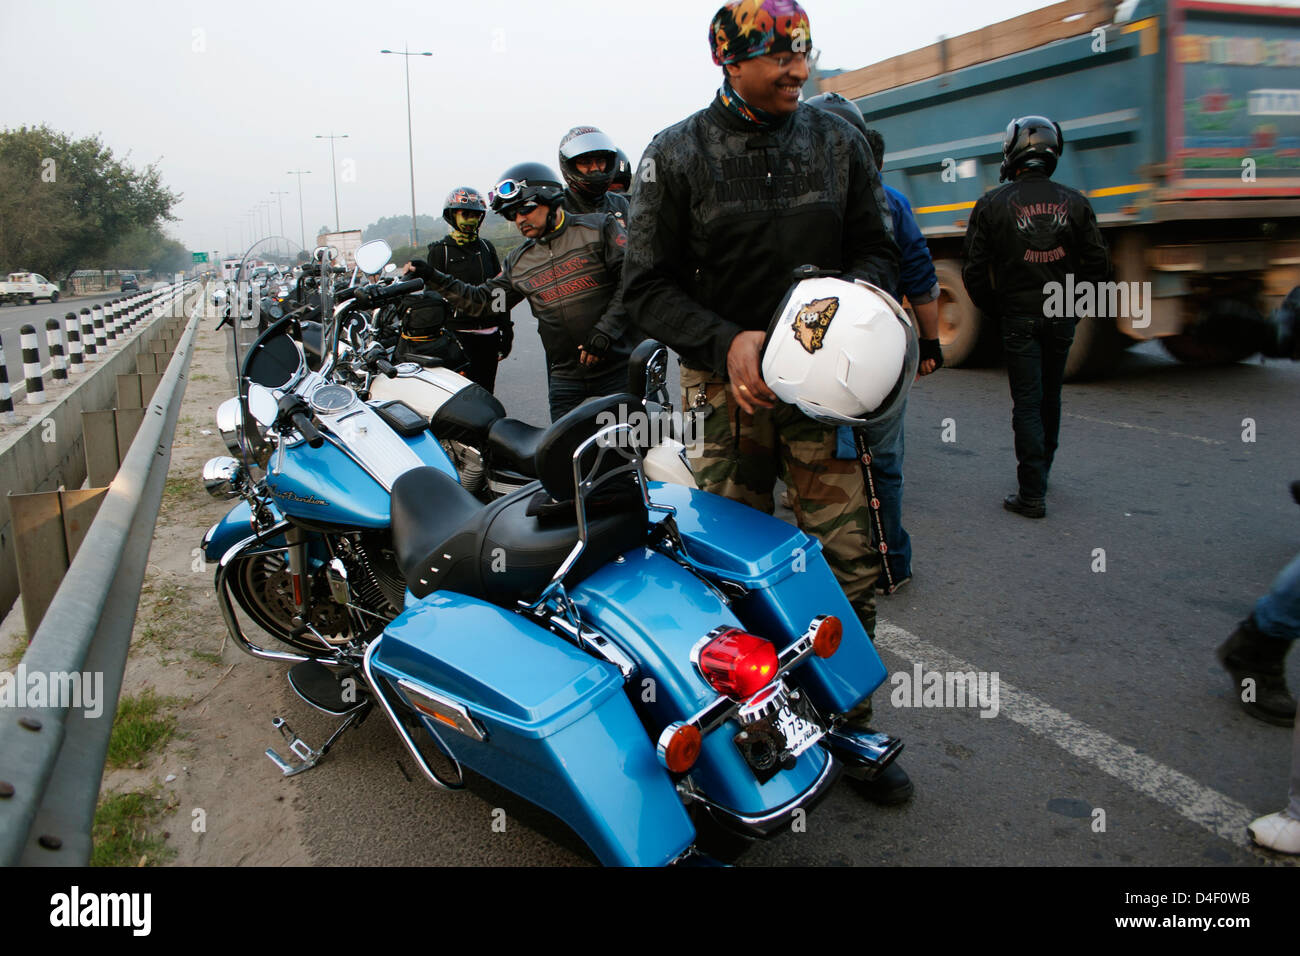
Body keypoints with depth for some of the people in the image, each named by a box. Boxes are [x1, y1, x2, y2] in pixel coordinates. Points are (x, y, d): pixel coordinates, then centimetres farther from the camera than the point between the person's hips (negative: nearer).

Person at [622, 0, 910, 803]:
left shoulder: (838, 143, 10)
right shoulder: (676, 155, 1)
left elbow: (877, 250, 15)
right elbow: (648, 285, -1)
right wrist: (726, 344, -16)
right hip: (725, 387, -2)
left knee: (850, 562, 1)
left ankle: (848, 724, 20)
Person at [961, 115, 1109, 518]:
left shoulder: (992, 204, -7)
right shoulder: (1074, 202, 2)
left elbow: (974, 270, -6)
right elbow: (1098, 262, 4)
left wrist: (993, 308, 7)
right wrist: (1073, 302, 14)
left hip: (1018, 316, -3)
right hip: (1061, 318, 3)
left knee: (1027, 402, 0)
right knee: (1050, 397, 19)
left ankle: (1032, 495, -3)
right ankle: (1041, 469, 37)